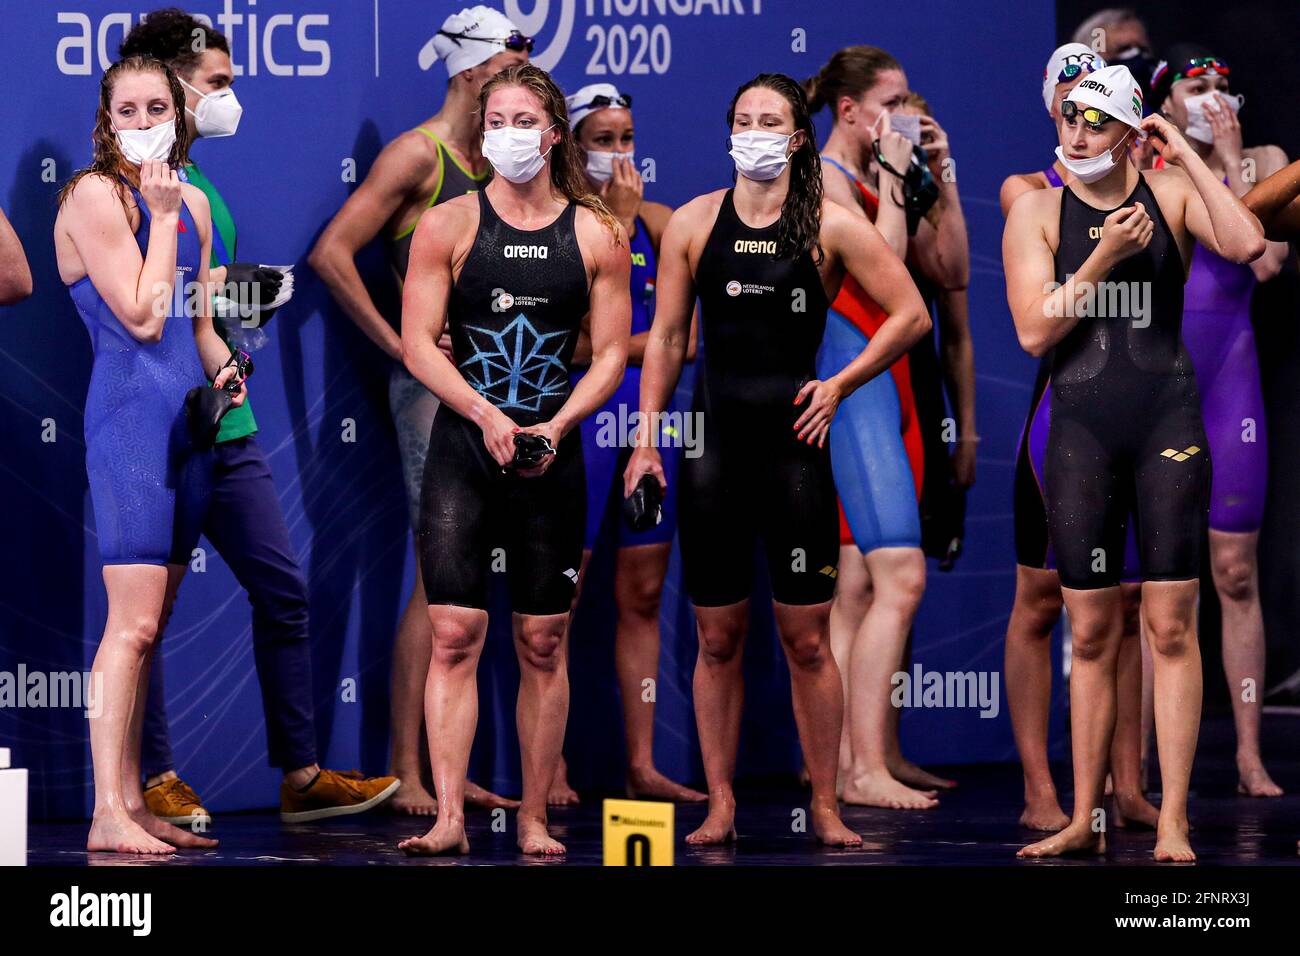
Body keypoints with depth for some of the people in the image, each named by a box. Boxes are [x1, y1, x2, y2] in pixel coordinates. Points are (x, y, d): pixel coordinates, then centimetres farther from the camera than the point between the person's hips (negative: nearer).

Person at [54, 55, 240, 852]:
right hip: (129, 412, -8)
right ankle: (108, 816, -14)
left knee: (150, 626, 9)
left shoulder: (193, 202, 16)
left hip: (187, 414, 8)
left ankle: (134, 802, 13)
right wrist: (161, 216, -9)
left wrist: (225, 368, 3)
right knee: (134, 621, -14)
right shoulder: (96, 195, -7)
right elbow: (142, 315, -14)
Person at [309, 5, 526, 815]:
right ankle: (404, 772, -9)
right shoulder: (417, 154, -7)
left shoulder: (494, 167, 16)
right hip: (436, 382, -8)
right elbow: (331, 253, -15)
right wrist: (398, 344, -14)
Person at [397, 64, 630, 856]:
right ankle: (450, 817, -11)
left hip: (552, 456, 1)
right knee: (455, 634, -9)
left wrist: (554, 427, -11)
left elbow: (612, 354, 4)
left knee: (545, 642, 4)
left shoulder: (598, 236, 5)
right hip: (463, 448, -1)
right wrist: (487, 416, -16)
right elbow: (418, 343, -3)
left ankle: (535, 819, 10)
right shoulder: (448, 225, 2)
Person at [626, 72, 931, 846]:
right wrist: (647, 441, 3)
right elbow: (667, 339, 9)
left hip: (793, 442, -2)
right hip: (714, 442, 2)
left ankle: (826, 807, 7)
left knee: (808, 639, -1)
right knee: (718, 637, 4)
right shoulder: (694, 224, 6)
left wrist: (840, 385, -2)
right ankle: (721, 805, 10)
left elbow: (912, 316, 2)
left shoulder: (831, 226, 0)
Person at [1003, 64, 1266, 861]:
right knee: (1092, 635, 6)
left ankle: (1173, 823, -4)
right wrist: (1104, 257, -14)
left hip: (1168, 423, -1)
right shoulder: (1037, 213, 3)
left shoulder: (1170, 193, 1)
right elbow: (1034, 332, -5)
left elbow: (1247, 244, -17)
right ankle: (1086, 821, 13)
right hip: (1081, 429, 1)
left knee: (1172, 624, -5)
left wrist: (1187, 153, -12)